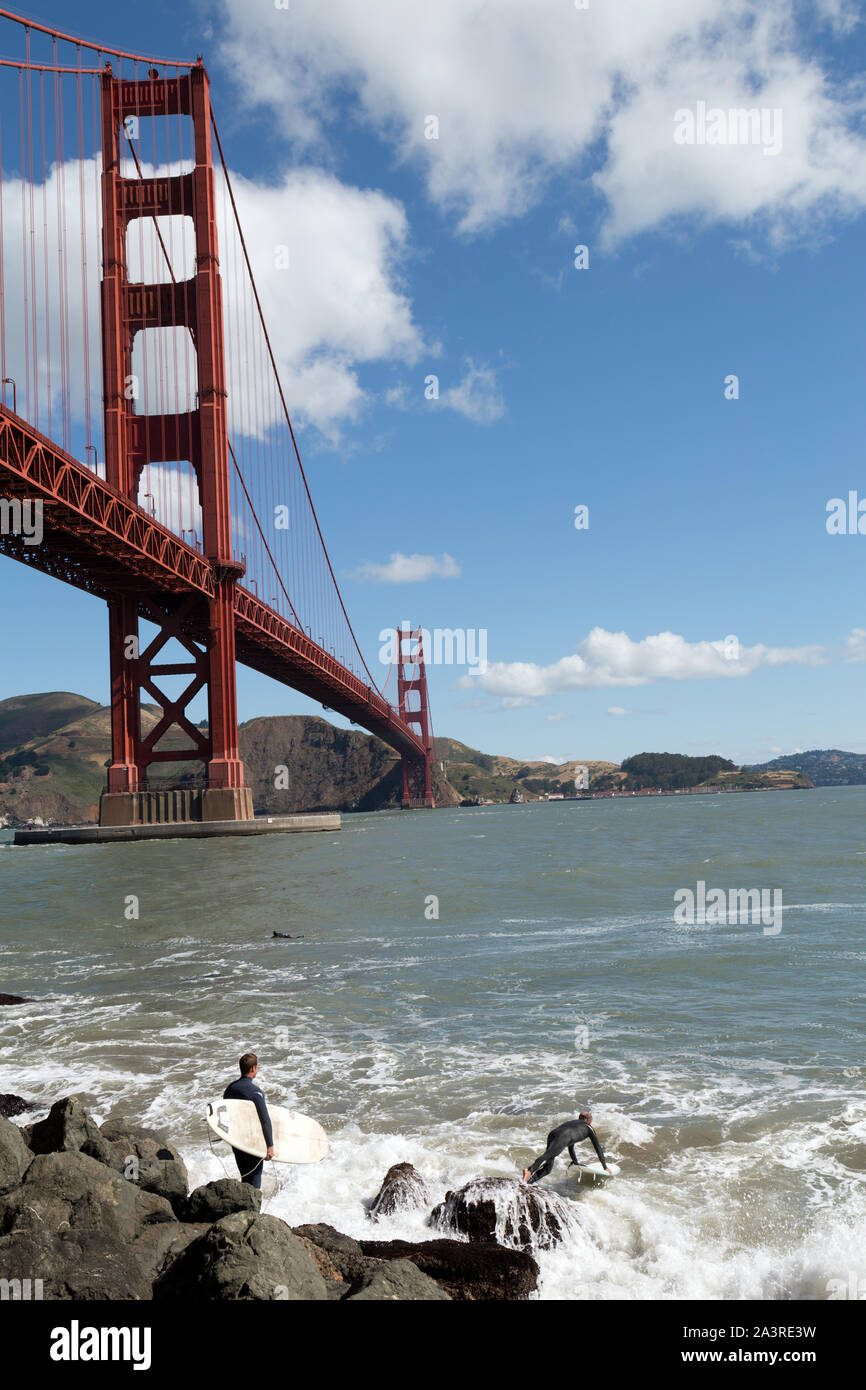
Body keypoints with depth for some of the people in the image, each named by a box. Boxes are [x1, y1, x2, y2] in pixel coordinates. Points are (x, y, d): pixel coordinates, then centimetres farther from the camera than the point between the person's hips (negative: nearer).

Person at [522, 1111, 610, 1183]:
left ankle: (528, 1181, -16)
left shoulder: (572, 1122, 44)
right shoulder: (589, 1128, 30)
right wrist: (605, 1166, 38)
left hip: (552, 1134, 6)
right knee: (548, 1155, -27)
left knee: (547, 1168, 5)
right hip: (562, 1138, -6)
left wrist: (575, 1161, 65)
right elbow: (597, 1147, 30)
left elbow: (570, 1145, 54)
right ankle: (529, 1171, -50)